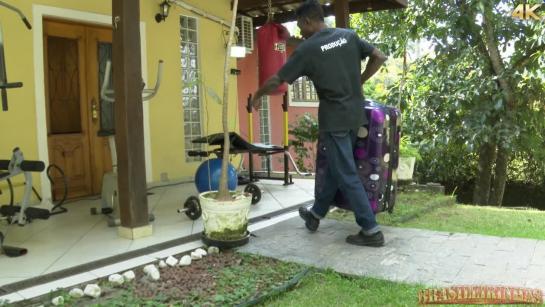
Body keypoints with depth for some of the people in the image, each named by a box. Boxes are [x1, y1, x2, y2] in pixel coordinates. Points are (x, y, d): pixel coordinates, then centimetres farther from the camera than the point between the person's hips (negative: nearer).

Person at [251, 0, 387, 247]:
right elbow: (379, 57, 9)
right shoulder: (349, 36, 6)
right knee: (335, 167, 17)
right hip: (355, 115, 7)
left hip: (334, 119, -7)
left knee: (347, 176, -1)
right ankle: (315, 214, 34)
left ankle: (371, 231, 2)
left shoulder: (307, 49, -9)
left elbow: (276, 81, -4)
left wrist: (257, 96, 14)